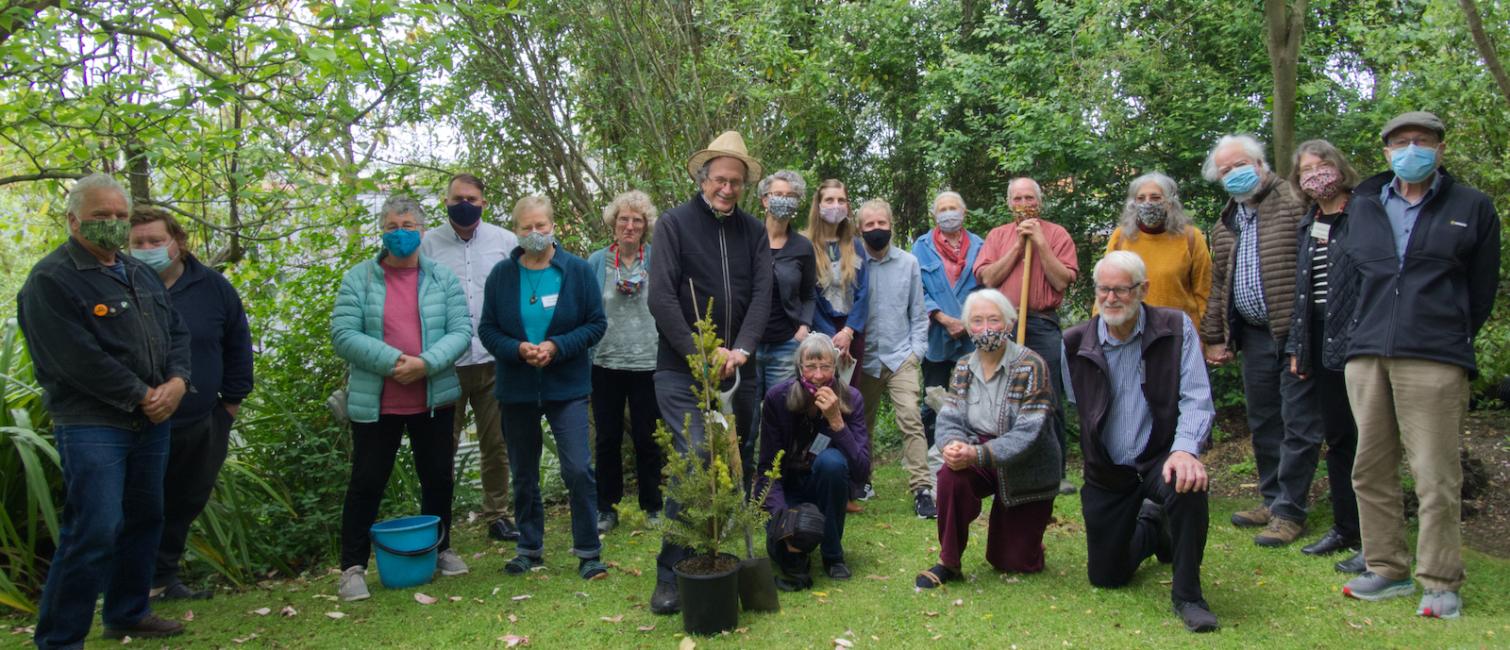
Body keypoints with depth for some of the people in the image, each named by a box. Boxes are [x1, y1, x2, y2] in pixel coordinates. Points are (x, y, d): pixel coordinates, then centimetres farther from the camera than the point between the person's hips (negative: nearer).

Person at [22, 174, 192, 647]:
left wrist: (177, 381, -6)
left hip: (151, 422, 8)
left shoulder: (143, 275, 15)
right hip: (92, 425, -8)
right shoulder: (51, 280, -9)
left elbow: (177, 332, 12)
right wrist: (142, 395, -15)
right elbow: (80, 360, -18)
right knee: (94, 531, -12)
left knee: (144, 520, 15)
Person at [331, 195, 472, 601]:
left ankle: (439, 549, 32)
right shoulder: (359, 279, -1)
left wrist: (425, 363, -19)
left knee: (438, 478, 13)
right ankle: (353, 566, 15)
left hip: (433, 400, 2)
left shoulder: (442, 279, 3)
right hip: (375, 403, -2)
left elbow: (461, 331, -4)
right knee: (367, 483, 4)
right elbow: (343, 334, -9)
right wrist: (390, 361, -20)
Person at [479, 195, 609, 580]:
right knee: (524, 474, 13)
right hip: (516, 389, 3)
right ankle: (530, 549, 28)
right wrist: (517, 349, -17)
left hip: (567, 388, -2)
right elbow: (488, 330, 2)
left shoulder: (577, 270, -4)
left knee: (578, 469, -10)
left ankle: (588, 553, 4)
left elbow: (596, 324, -4)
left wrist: (557, 347, -18)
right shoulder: (502, 274, 1)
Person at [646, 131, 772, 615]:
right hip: (681, 370, -4)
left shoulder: (753, 232, 8)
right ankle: (671, 575, -1)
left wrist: (741, 349, -16)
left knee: (739, 463, 9)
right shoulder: (674, 224, -3)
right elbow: (661, 298, -10)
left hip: (737, 369, 5)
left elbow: (761, 296, 1)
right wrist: (700, 353, -16)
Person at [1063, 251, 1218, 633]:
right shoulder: (1075, 343, -3)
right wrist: (1095, 457, 7)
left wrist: (1185, 449, -32)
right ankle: (1150, 527, 42)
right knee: (1105, 577, 6)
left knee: (1187, 484, -39)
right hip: (1106, 472, 3)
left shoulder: (1176, 329, -8)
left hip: (1160, 457, -3)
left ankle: (1187, 594, -16)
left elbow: (1196, 399, -16)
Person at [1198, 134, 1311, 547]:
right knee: (1262, 422, 14)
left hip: (1296, 331, -7)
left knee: (1298, 424, -2)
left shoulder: (1296, 203, -5)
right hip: (1254, 335, 7)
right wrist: (1214, 338, 17)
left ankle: (1288, 510, 5)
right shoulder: (1224, 225, 17)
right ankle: (1272, 498, 26)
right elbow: (1218, 285, 21)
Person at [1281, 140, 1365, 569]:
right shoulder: (1307, 224, 14)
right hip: (1321, 340, 7)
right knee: (1336, 436, 13)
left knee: (1363, 435, -2)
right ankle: (1345, 528, 23)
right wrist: (1297, 345, 12)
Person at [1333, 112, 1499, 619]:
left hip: (1434, 361, -4)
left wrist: (1451, 341, 11)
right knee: (1371, 470, 7)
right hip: (1366, 356, 4)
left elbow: (1481, 291, 10)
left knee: (1436, 477, -4)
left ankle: (1441, 584, 7)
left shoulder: (1472, 209, 7)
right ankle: (1388, 569, 19)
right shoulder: (1363, 207, 14)